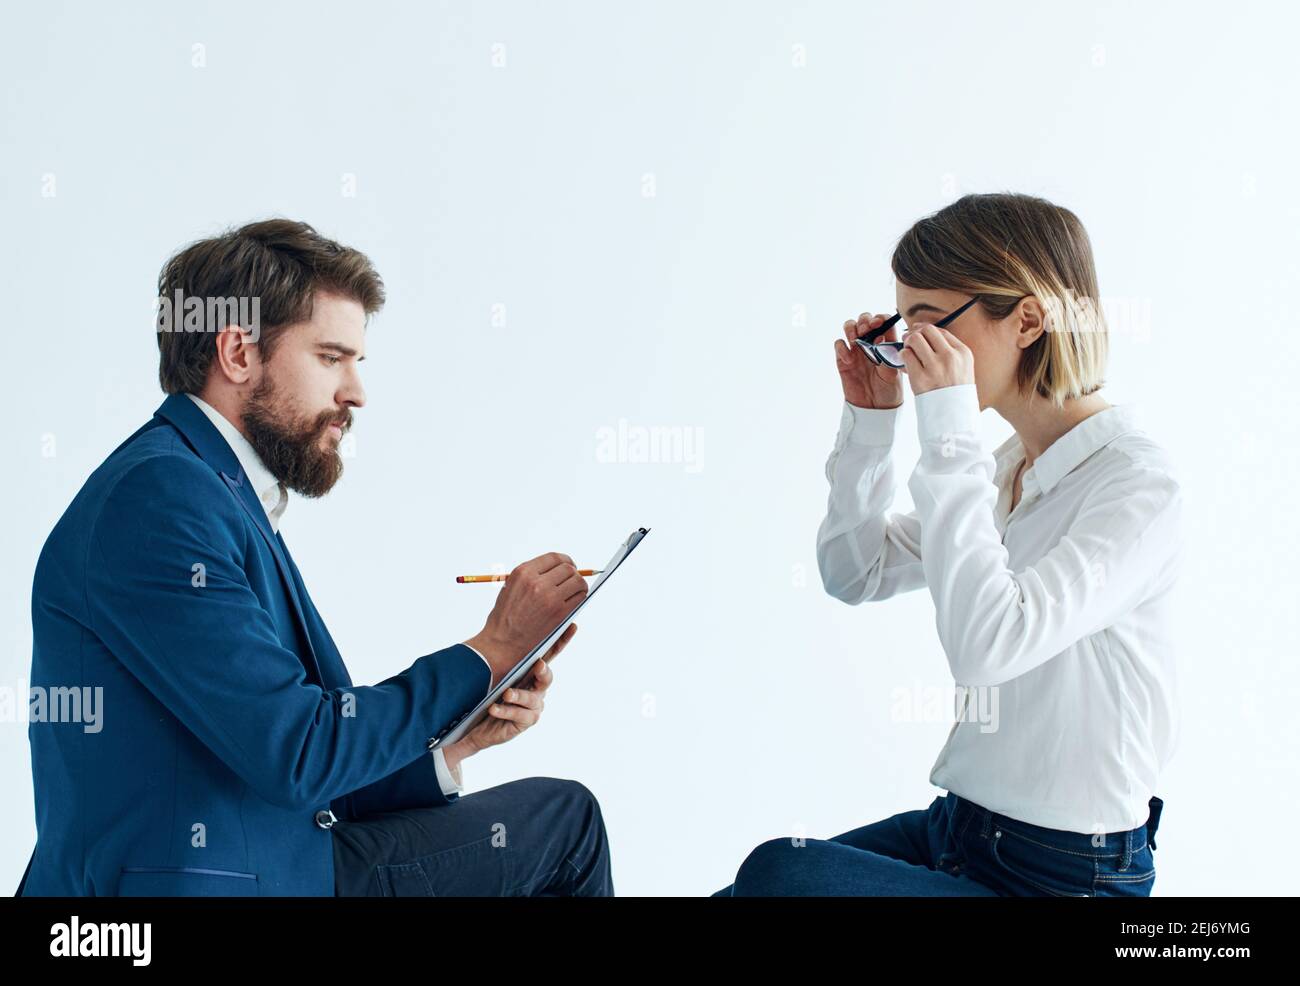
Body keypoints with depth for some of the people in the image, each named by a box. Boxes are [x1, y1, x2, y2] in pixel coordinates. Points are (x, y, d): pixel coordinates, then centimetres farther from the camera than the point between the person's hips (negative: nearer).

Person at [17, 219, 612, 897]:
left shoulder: (233, 503, 16)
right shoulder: (156, 494, -14)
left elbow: (289, 779, 12)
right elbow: (297, 755, -18)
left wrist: (452, 739, 1)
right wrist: (491, 650, -9)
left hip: (283, 865, 9)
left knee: (562, 817, 12)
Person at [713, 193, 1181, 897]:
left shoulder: (1136, 484, -18)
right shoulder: (1007, 468, 8)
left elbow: (985, 644, -31)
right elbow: (853, 573, 16)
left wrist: (949, 433, -26)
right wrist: (869, 420, 4)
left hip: (1067, 873, -8)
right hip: (958, 828, 8)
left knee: (778, 872, -23)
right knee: (729, 894, -3)